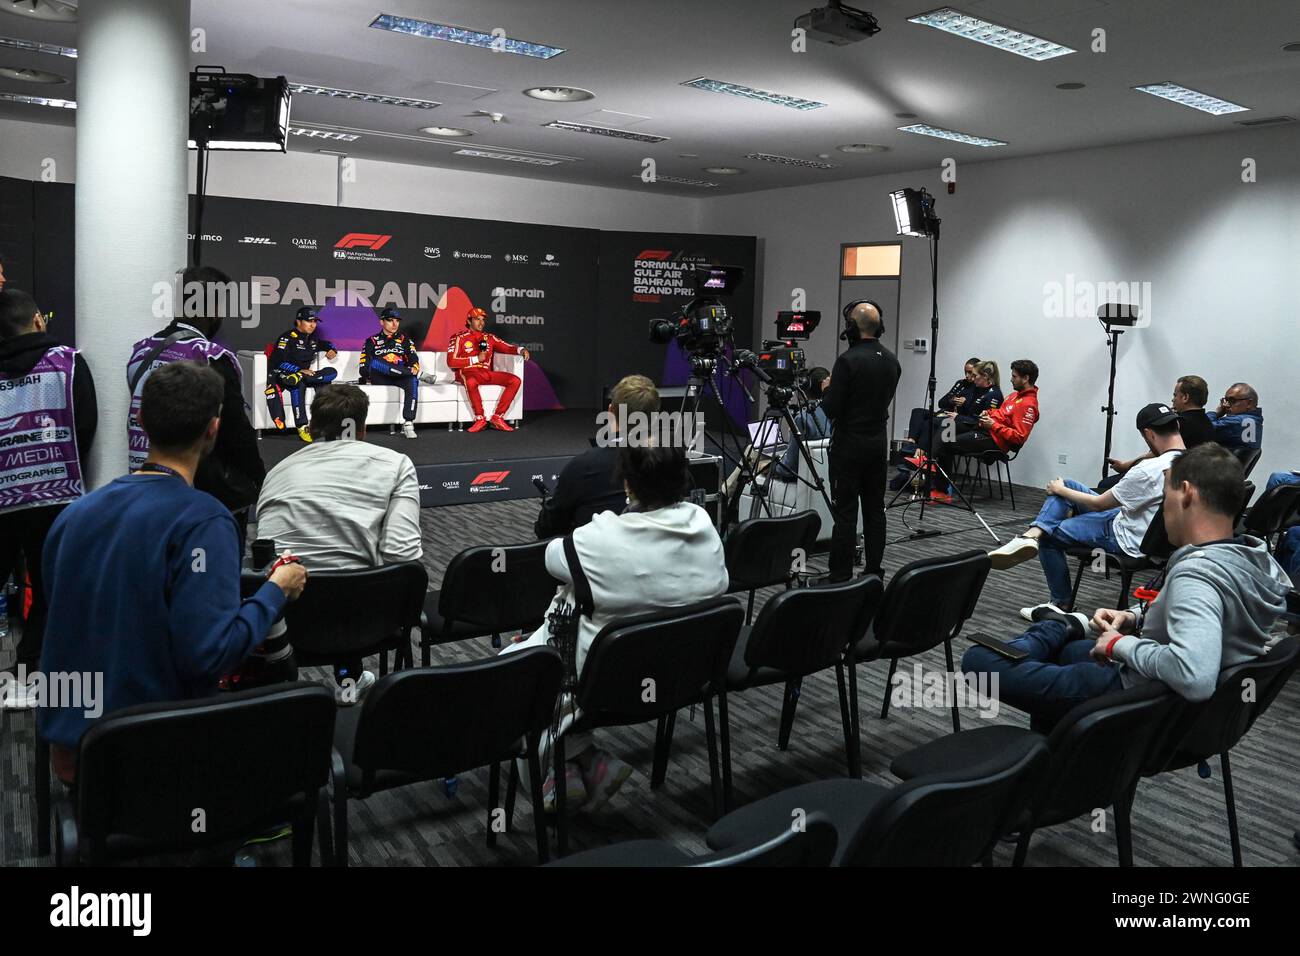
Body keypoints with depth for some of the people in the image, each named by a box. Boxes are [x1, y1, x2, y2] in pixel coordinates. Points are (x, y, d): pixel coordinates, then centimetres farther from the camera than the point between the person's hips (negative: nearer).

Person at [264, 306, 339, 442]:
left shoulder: (312, 339, 14)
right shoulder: (288, 338, -10)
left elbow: (327, 344, 36)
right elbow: (278, 362, -21)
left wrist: (332, 350, 12)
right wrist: (300, 370, -29)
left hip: (305, 374, 7)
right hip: (282, 376, -7)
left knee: (332, 372, -14)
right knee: (298, 384, -41)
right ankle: (302, 427, -45)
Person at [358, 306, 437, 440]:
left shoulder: (404, 339, 22)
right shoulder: (372, 341, 18)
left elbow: (414, 358, 9)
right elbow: (364, 365, 9)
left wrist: (414, 368, -14)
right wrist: (368, 379, -9)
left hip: (400, 377, 1)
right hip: (379, 378, -1)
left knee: (413, 380, -35)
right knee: (374, 361, -34)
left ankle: (408, 424, -41)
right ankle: (419, 374, -36)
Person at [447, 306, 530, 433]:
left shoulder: (489, 338, 18)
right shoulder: (459, 338, 4)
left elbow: (507, 348, 11)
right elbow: (451, 362, -6)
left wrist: (521, 350, -12)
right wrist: (476, 358, -9)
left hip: (486, 373, 5)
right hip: (467, 372, -5)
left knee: (515, 381, -15)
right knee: (471, 382, -42)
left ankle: (497, 418, -16)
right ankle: (480, 419, -26)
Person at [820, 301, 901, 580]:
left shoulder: (848, 360, -16)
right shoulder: (891, 360, 7)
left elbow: (831, 409, -17)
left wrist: (828, 389, 4)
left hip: (849, 445, -7)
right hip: (879, 443, 7)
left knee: (845, 513, -4)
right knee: (875, 510, 11)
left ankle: (840, 577, -1)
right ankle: (874, 573, 16)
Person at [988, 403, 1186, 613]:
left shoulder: (1149, 471, -30)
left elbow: (1099, 504, -17)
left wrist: (1061, 491, 0)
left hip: (1128, 540, -9)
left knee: (1049, 536, 4)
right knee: (1065, 485, 7)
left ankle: (1062, 605, 12)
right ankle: (1032, 535, -11)